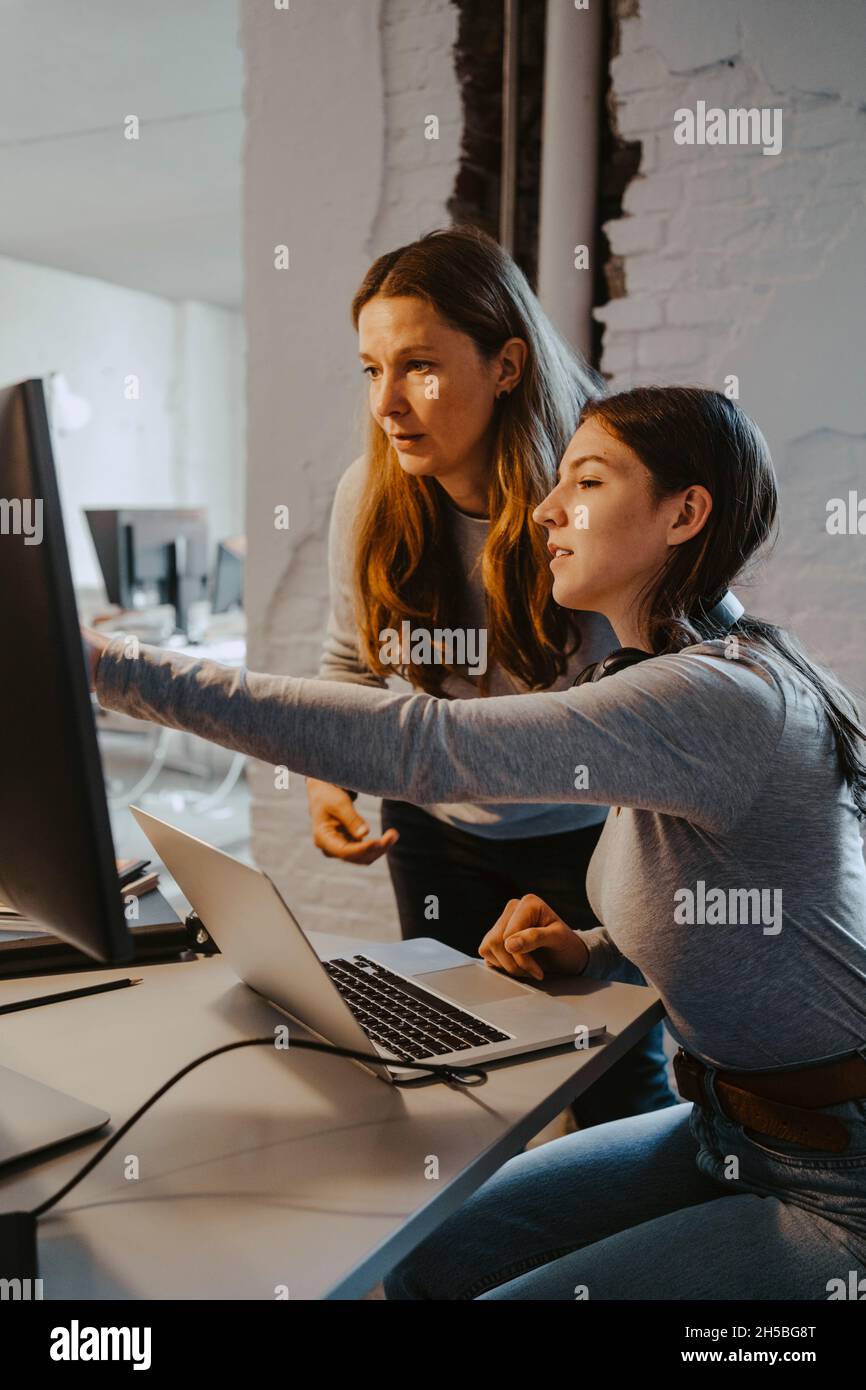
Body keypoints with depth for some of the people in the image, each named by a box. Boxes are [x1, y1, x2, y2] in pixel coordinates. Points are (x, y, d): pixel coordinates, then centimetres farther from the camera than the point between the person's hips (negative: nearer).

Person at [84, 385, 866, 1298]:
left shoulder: (722, 696, -27)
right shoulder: (677, 677, 6)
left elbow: (420, 747, -37)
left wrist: (107, 666, -34)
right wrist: (589, 952, -4)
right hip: (733, 1127, 8)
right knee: (425, 1260, 6)